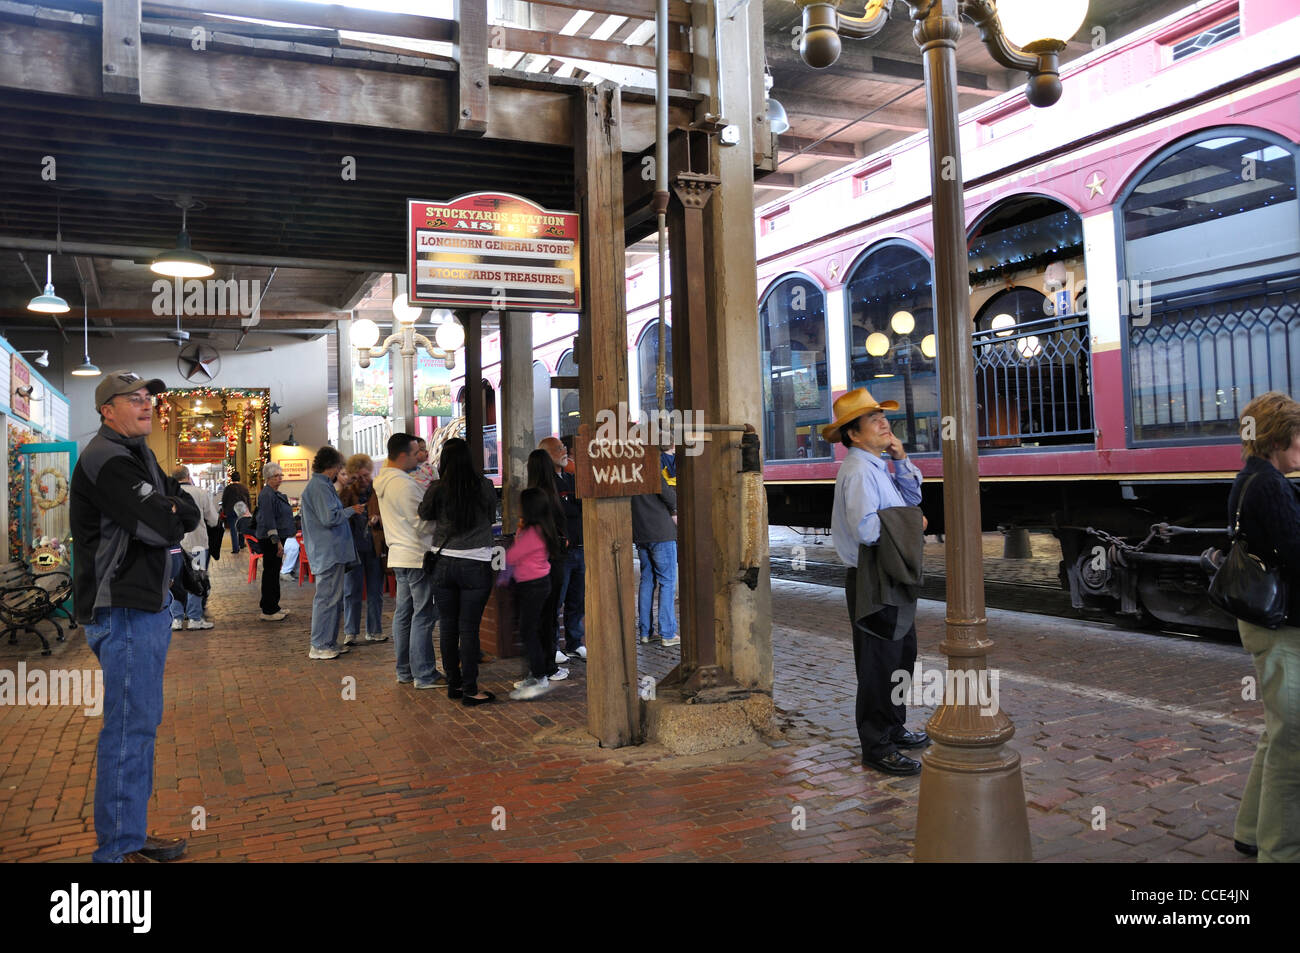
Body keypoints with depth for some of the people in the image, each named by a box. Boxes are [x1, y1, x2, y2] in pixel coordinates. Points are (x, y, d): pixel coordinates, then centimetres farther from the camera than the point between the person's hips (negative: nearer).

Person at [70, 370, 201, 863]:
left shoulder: (139, 454, 18)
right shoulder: (105, 458, -14)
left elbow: (190, 514, 10)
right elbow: (161, 526, -22)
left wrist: (166, 511, -9)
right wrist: (171, 514, -1)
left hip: (150, 605, 10)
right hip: (123, 609, -10)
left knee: (141, 724, 16)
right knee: (129, 726, -5)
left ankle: (133, 833, 27)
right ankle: (117, 849, 5)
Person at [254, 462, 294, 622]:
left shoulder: (276, 494, 15)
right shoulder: (266, 495, -16)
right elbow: (268, 520, -21)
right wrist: (277, 542, -23)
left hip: (276, 538, 10)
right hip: (270, 540, -10)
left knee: (274, 572, 15)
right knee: (270, 573, -6)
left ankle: (273, 606, 24)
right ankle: (268, 611, -2)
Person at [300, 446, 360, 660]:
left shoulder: (321, 485, 18)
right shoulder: (320, 487, -15)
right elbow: (329, 518, -22)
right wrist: (351, 510, -9)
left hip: (331, 552, 11)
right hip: (329, 552, -11)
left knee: (334, 597, 15)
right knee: (327, 597, -6)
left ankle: (329, 642, 23)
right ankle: (319, 646, -1)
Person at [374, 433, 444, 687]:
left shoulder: (383, 481, 12)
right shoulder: (404, 485, -19)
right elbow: (423, 525, -18)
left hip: (398, 555, 10)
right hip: (417, 556, -10)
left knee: (403, 614, 14)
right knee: (423, 616, -4)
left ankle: (405, 671, 21)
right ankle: (424, 675, 1)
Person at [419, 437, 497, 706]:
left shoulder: (437, 489, -4)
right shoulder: (485, 486, -6)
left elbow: (424, 514, 14)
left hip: (443, 563, 2)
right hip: (476, 565, -2)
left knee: (448, 627, 12)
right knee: (469, 628, 1)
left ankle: (454, 684, 23)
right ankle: (470, 691, 4)